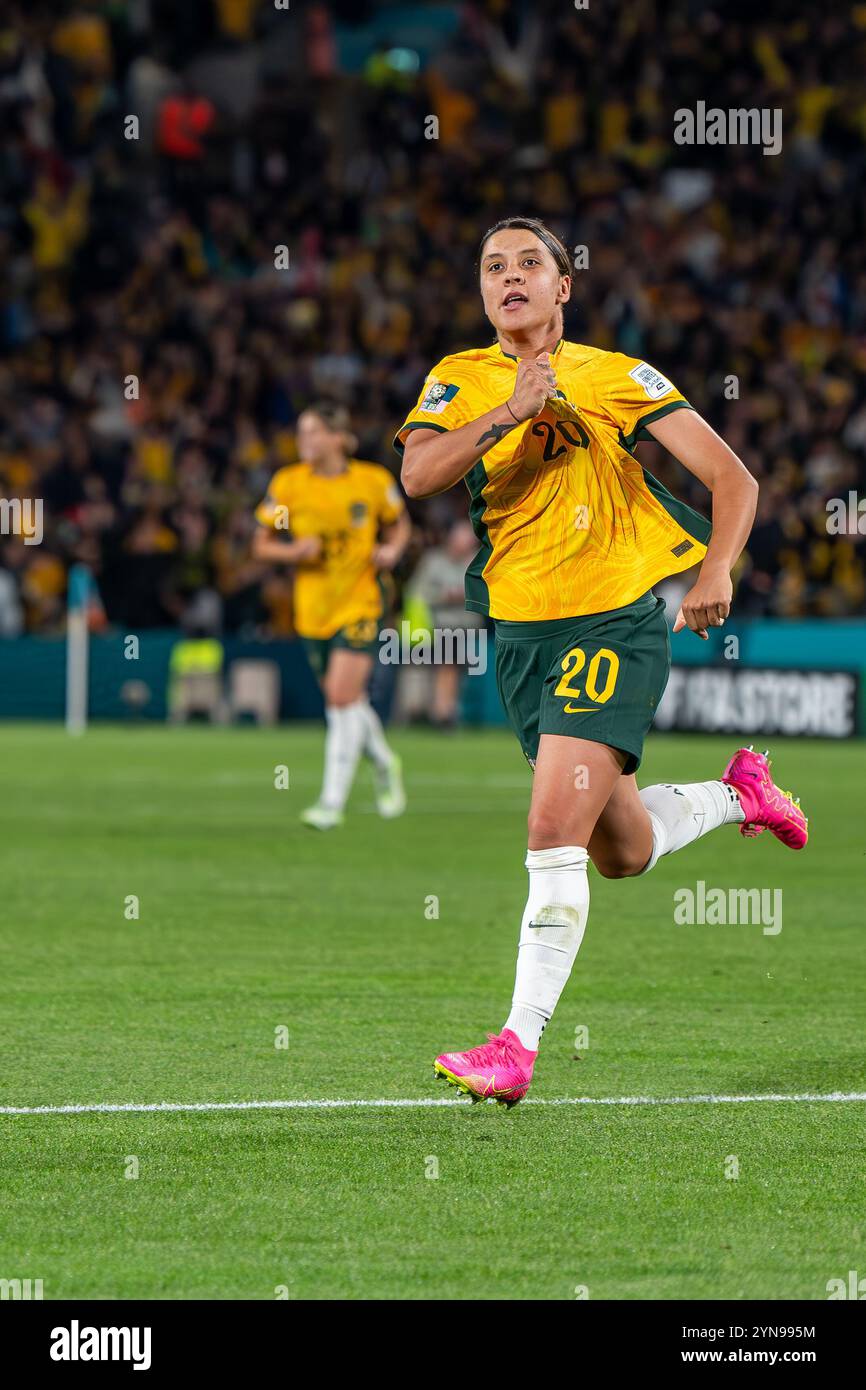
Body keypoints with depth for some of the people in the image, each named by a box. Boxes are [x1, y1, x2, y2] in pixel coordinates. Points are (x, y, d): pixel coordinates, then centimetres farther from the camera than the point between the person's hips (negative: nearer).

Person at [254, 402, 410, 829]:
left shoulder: (374, 481, -5)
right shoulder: (287, 484, -3)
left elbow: (398, 524, 13)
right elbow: (261, 545, 3)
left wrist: (392, 550, -7)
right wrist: (295, 551, -17)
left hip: (359, 605, -3)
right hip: (313, 609, 3)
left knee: (342, 698, -15)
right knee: (347, 702, 13)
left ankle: (333, 801, -11)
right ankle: (384, 765, 42)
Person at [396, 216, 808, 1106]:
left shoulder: (616, 379, -1)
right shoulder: (460, 381, 6)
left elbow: (732, 477, -3)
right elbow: (418, 474, -13)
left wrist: (718, 570, -20)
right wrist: (507, 413, -25)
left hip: (615, 621, -5)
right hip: (521, 631, 5)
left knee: (555, 827, -19)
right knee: (621, 852, 15)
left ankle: (518, 1044, -18)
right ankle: (739, 797, 44)